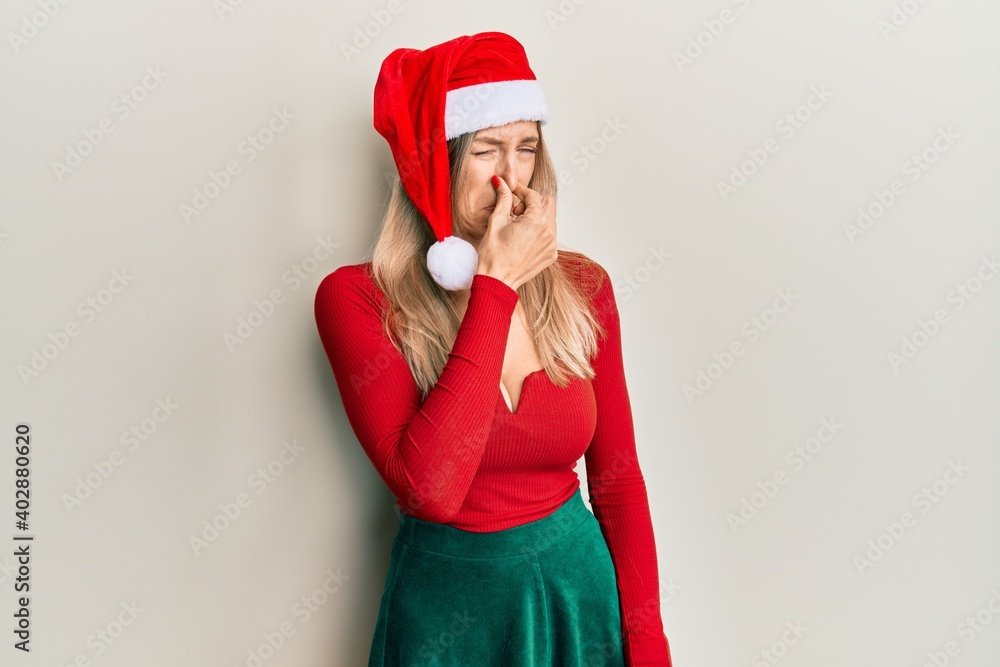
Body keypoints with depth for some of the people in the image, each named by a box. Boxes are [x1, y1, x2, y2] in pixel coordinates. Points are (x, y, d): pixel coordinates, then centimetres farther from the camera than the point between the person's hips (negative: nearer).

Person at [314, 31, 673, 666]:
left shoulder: (582, 287, -5)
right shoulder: (356, 298, -15)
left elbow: (617, 479, 0)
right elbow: (431, 487, -28)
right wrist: (496, 283, -24)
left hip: (581, 590, 3)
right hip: (444, 600, -2)